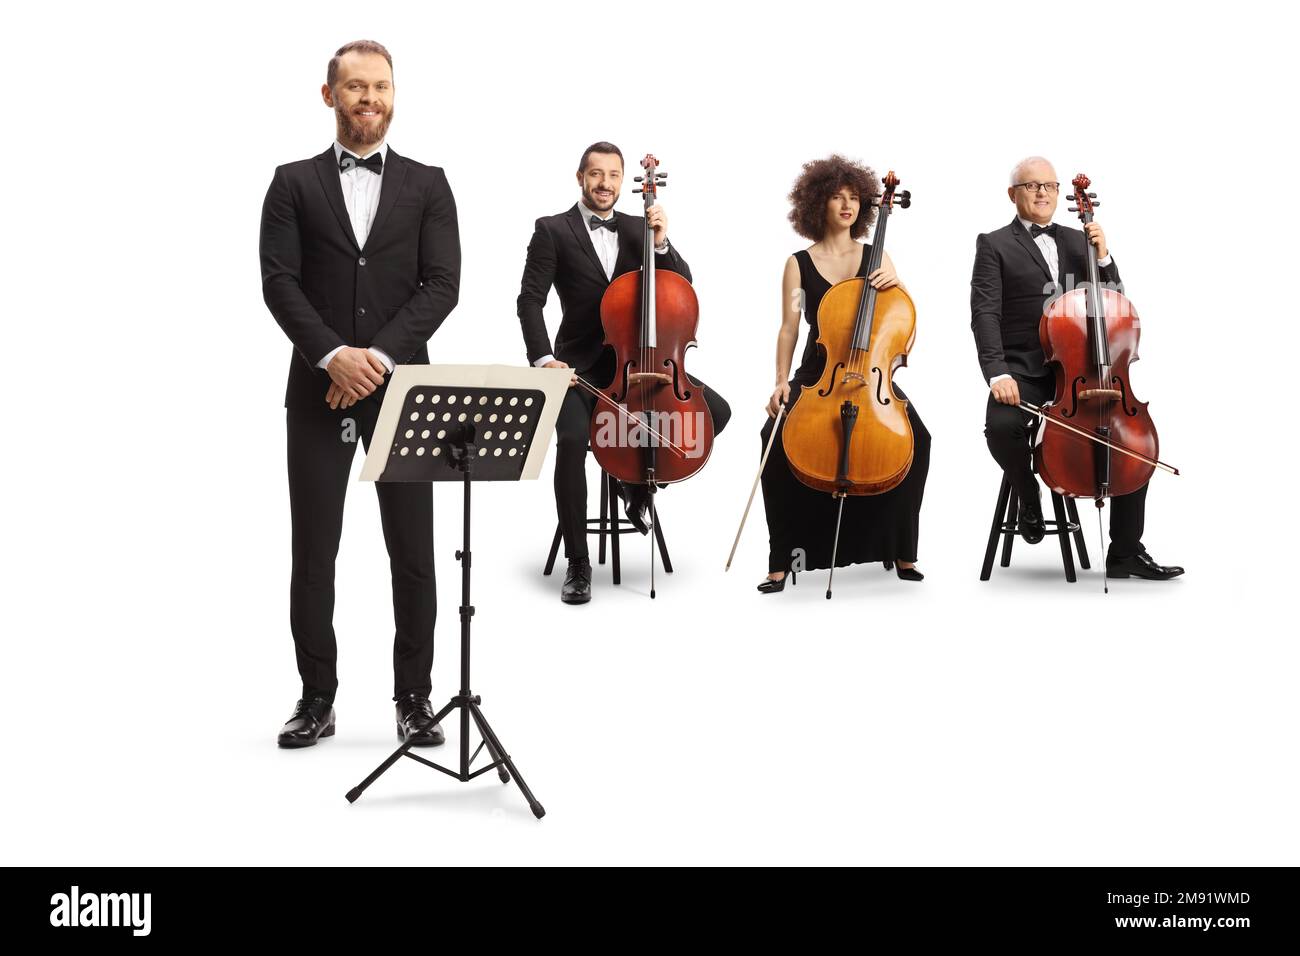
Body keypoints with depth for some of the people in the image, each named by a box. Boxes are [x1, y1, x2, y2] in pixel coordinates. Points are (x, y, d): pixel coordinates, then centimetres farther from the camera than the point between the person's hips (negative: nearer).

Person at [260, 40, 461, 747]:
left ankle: (413, 697, 14)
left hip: (402, 387, 0)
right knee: (313, 554, 4)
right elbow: (279, 282, -3)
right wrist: (332, 355, -17)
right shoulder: (294, 184, 8)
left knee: (413, 552, 3)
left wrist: (379, 355, -14)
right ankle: (317, 698, 15)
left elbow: (442, 284, -2)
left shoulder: (427, 185, 8)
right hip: (317, 391, 0)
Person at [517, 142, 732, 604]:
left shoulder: (637, 229, 11)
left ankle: (640, 480, 13)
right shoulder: (553, 230, -1)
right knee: (572, 440, -31)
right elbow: (530, 300, -8)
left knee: (716, 412, -11)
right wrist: (543, 358, -22)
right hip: (581, 365, -4)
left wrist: (661, 242, -13)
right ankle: (577, 562, -15)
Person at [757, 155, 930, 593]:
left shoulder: (877, 257, 9)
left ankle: (900, 551, -9)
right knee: (777, 436, -29)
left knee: (915, 437, -26)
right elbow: (789, 328, 2)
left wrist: (893, 283, -9)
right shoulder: (799, 264, 6)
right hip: (816, 374, -1)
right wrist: (781, 381, -11)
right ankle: (783, 560, -19)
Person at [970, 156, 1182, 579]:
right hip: (1023, 369, -4)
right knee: (1001, 426, -34)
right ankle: (1028, 495, 1)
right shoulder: (995, 245, 3)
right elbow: (985, 313, -8)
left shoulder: (1075, 240, 18)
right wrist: (997, 373, -23)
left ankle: (1125, 553, -4)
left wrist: (1102, 255, -2)